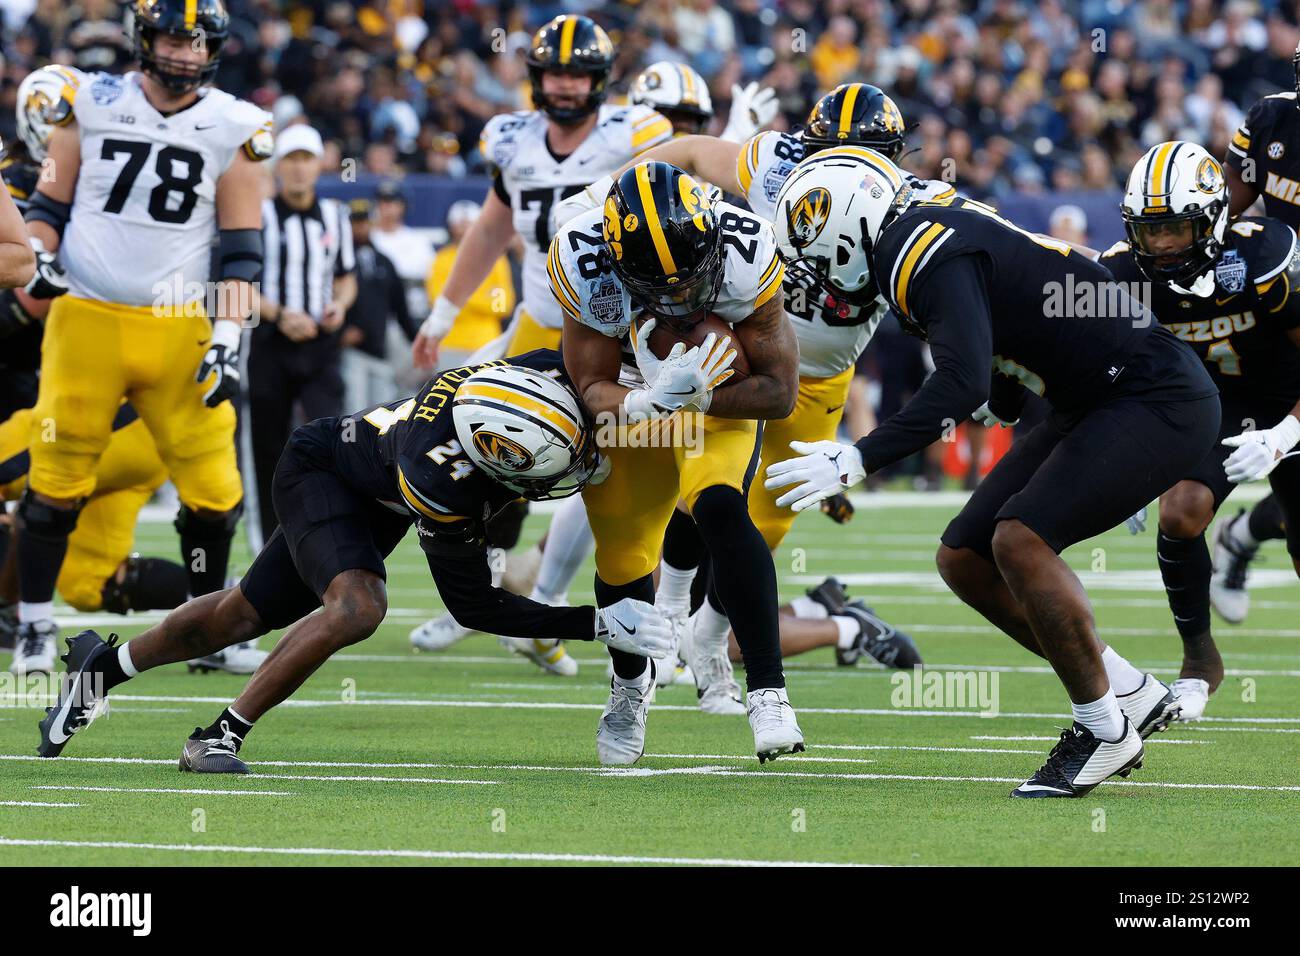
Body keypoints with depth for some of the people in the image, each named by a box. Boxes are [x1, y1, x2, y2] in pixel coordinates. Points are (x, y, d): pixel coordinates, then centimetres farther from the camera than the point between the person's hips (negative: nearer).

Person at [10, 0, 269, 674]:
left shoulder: (232, 128, 1)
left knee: (212, 488, 0)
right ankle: (35, 626, 14)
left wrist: (229, 338, -4)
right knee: (57, 478, 0)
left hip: (179, 330, 0)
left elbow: (240, 247, 3)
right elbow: (49, 204, 10)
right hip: (87, 317, 0)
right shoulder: (91, 106, 2)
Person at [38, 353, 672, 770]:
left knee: (243, 617, 19)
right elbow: (473, 605, -31)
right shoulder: (439, 480, -44)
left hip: (373, 499, 7)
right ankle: (218, 738, -18)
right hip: (321, 470, -7)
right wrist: (597, 626, -33)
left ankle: (104, 665, 42)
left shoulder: (550, 374, -32)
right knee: (358, 606, -33)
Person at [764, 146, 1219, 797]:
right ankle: (1134, 694, 12)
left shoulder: (930, 250, -20)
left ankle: (1105, 728, -8)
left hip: (1162, 402, -10)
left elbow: (964, 385, -32)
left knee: (1020, 541, -23)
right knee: (964, 559, 5)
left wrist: (860, 460, -29)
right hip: (1087, 411, 10)